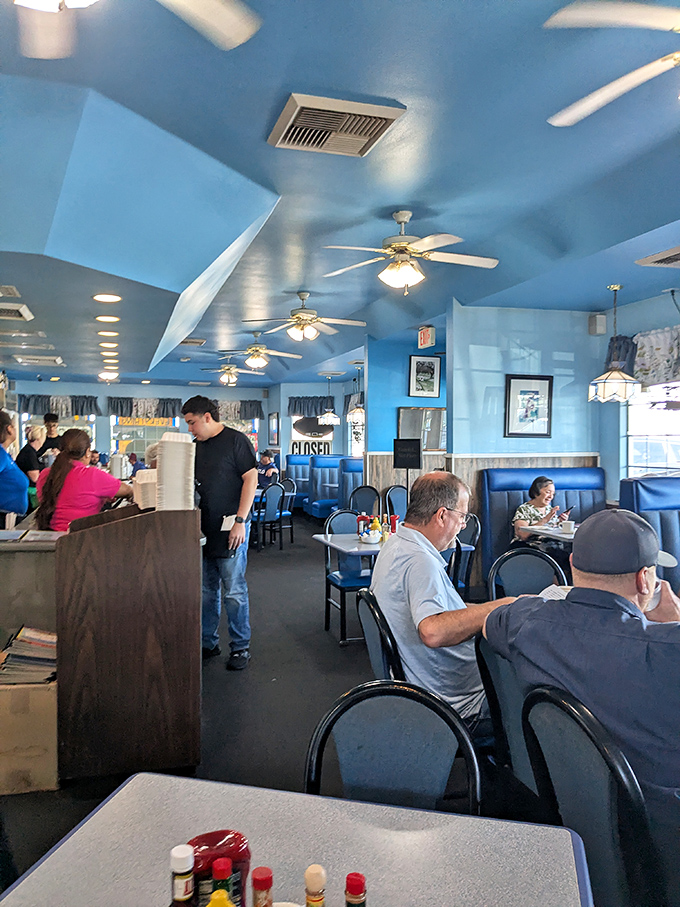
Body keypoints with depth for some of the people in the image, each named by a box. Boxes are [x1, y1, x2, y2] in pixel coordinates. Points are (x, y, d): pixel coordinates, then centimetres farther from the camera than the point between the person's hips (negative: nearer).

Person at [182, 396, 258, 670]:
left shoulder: (235, 440, -6)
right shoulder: (197, 446, 15)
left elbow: (251, 478, -11)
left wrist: (240, 521, -17)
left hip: (230, 528, -7)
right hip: (203, 528, 7)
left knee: (233, 591, -2)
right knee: (207, 590, 13)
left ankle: (241, 647, 10)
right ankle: (208, 642, 26)